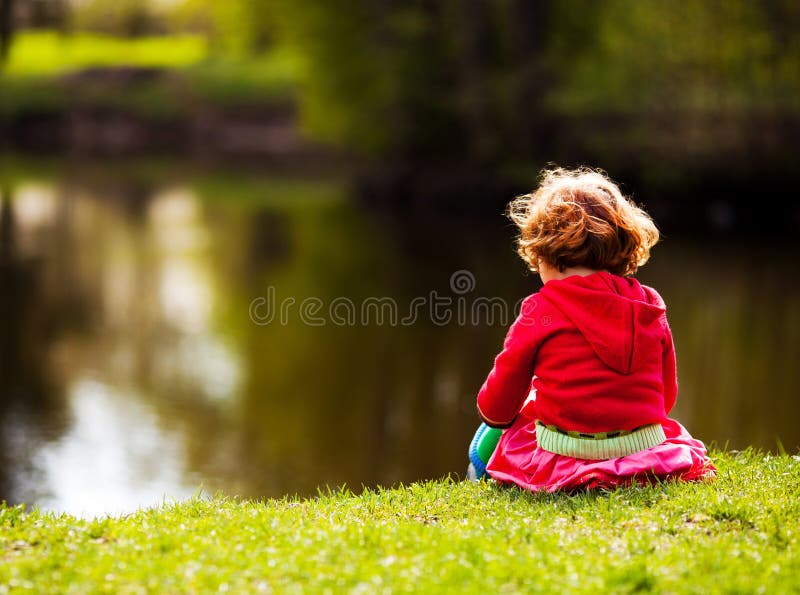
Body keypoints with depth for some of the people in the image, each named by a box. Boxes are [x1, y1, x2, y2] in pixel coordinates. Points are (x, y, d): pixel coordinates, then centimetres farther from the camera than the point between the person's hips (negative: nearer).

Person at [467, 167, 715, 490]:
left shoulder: (540, 311, -4)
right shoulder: (650, 306, 6)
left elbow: (496, 407, 3)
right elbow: (667, 395, 16)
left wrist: (493, 415, 28)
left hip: (566, 458, -2)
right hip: (648, 449, 2)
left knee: (496, 438, 26)